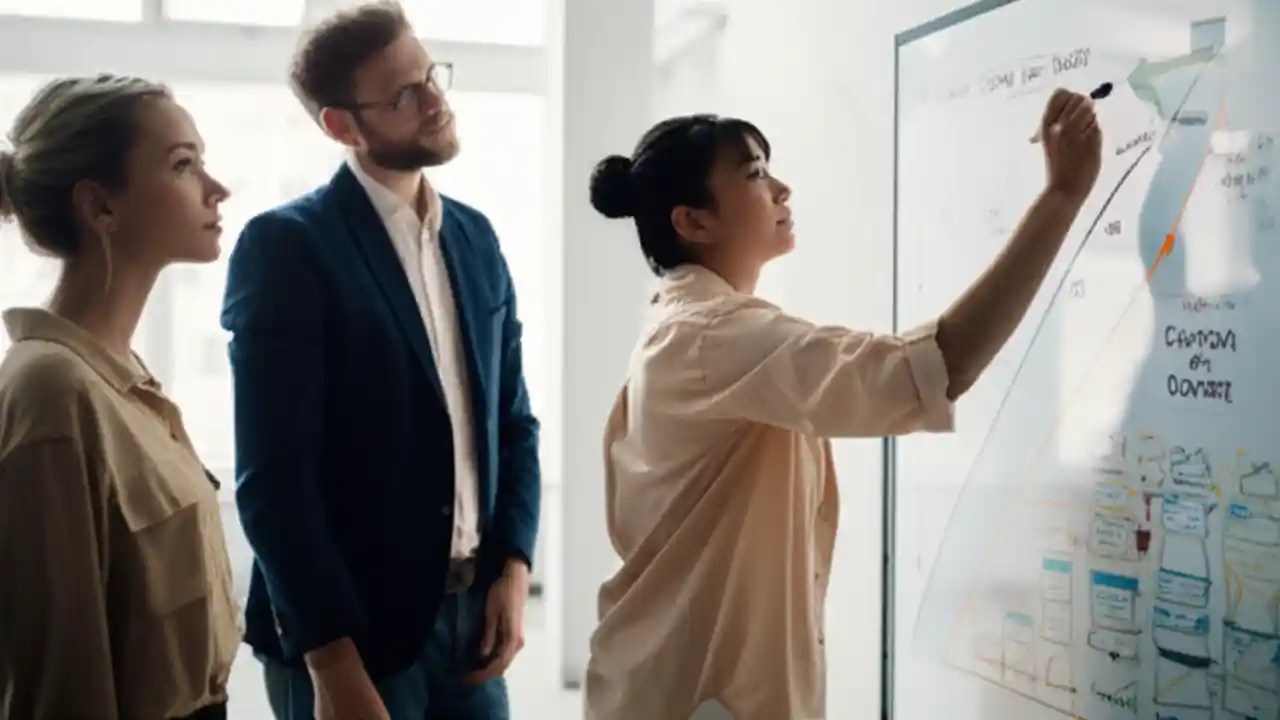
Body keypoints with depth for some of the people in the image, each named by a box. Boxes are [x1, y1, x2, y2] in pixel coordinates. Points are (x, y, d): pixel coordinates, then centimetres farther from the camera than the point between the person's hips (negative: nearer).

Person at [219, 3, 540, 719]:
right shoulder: (286, 244, -10)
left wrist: (514, 567, -1)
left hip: (473, 611, 6)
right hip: (348, 630, -5)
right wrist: (333, 660, -17)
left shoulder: (475, 235, 8)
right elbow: (273, 474, -15)